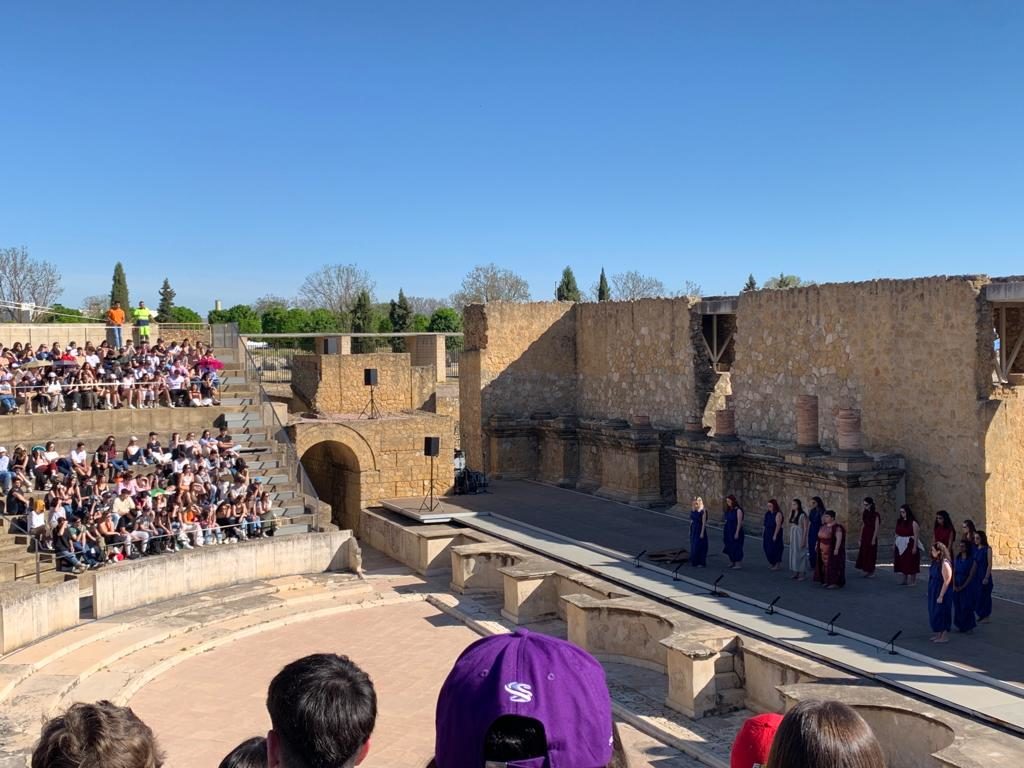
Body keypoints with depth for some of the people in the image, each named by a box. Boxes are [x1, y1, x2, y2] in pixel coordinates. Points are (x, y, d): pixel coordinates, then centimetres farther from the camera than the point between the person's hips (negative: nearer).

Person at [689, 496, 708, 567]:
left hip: (700, 530, -7)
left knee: (700, 547, -3)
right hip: (693, 530, 7)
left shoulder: (703, 511, -13)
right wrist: (690, 531, 12)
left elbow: (704, 523, -15)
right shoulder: (692, 511, 7)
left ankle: (701, 563, 4)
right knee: (693, 546, 10)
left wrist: (702, 533, -18)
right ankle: (694, 561, 20)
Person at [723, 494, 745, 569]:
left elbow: (739, 522, -16)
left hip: (735, 531, -8)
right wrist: (725, 532, 11)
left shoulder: (738, 510, -14)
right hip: (728, 531, 8)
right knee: (729, 547, 12)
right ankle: (731, 562, 23)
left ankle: (737, 564, 4)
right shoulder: (728, 510, 9)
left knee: (736, 547, -3)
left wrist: (737, 533, -20)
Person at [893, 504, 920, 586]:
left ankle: (912, 581, 7)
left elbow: (916, 536, -13)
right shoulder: (899, 522, 9)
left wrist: (915, 547, -17)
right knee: (902, 563, 11)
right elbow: (897, 534, 14)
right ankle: (904, 580, 21)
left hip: (910, 545, -7)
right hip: (901, 545, 7)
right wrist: (894, 544, 12)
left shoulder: (913, 523, -11)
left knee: (911, 563, -1)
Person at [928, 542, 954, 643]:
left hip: (941, 593, -9)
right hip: (933, 593, 9)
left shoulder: (944, 563, -21)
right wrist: (930, 592, 14)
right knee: (934, 613, 15)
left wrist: (941, 596, -21)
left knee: (941, 613, 0)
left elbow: (947, 581, -22)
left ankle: (944, 637, 10)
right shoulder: (935, 562, 6)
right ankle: (938, 634, 26)